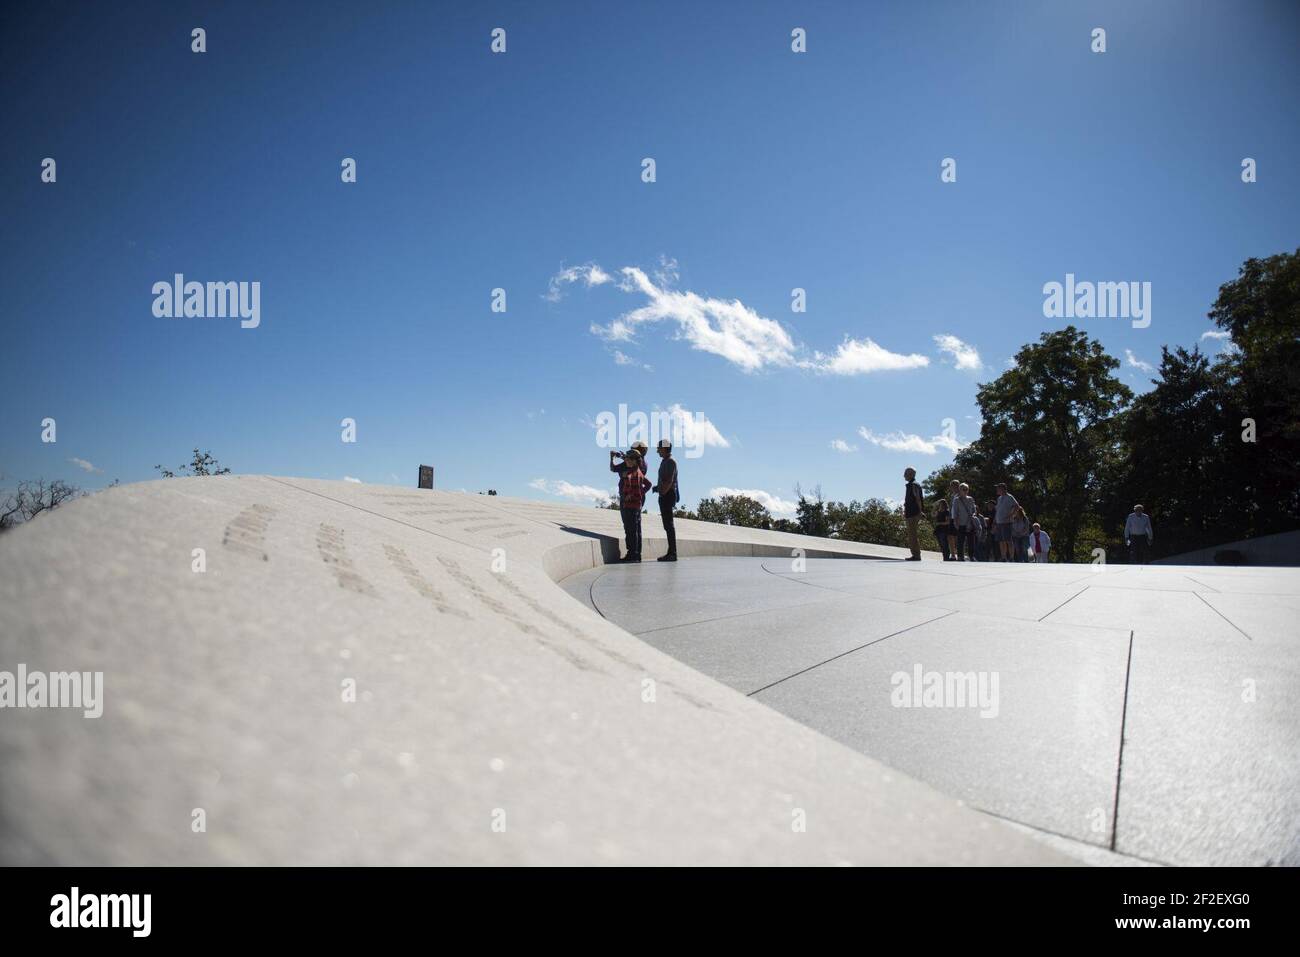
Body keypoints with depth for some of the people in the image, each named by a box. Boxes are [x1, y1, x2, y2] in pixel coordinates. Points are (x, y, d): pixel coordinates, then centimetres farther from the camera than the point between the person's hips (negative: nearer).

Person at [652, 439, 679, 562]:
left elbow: (669, 481, -20)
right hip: (665, 495, 10)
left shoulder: (670, 461, -11)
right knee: (668, 525, 10)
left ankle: (672, 553, -10)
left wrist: (662, 492, -22)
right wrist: (658, 486, 14)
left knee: (668, 524, -10)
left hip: (667, 495, -10)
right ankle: (671, 553, 13)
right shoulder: (665, 461, 19)